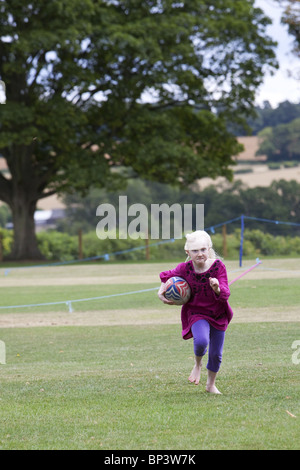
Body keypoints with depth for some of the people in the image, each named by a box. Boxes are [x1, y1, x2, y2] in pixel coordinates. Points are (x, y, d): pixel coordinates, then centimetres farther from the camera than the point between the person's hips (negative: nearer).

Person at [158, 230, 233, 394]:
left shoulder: (218, 266, -16)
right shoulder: (185, 268, -13)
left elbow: (225, 295, -20)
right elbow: (167, 276, 9)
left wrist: (217, 288, -41)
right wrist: (161, 291, -7)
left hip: (218, 314, 1)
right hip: (197, 313, -1)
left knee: (216, 354, 7)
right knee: (201, 341, -30)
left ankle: (211, 384, 34)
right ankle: (198, 364, 5)